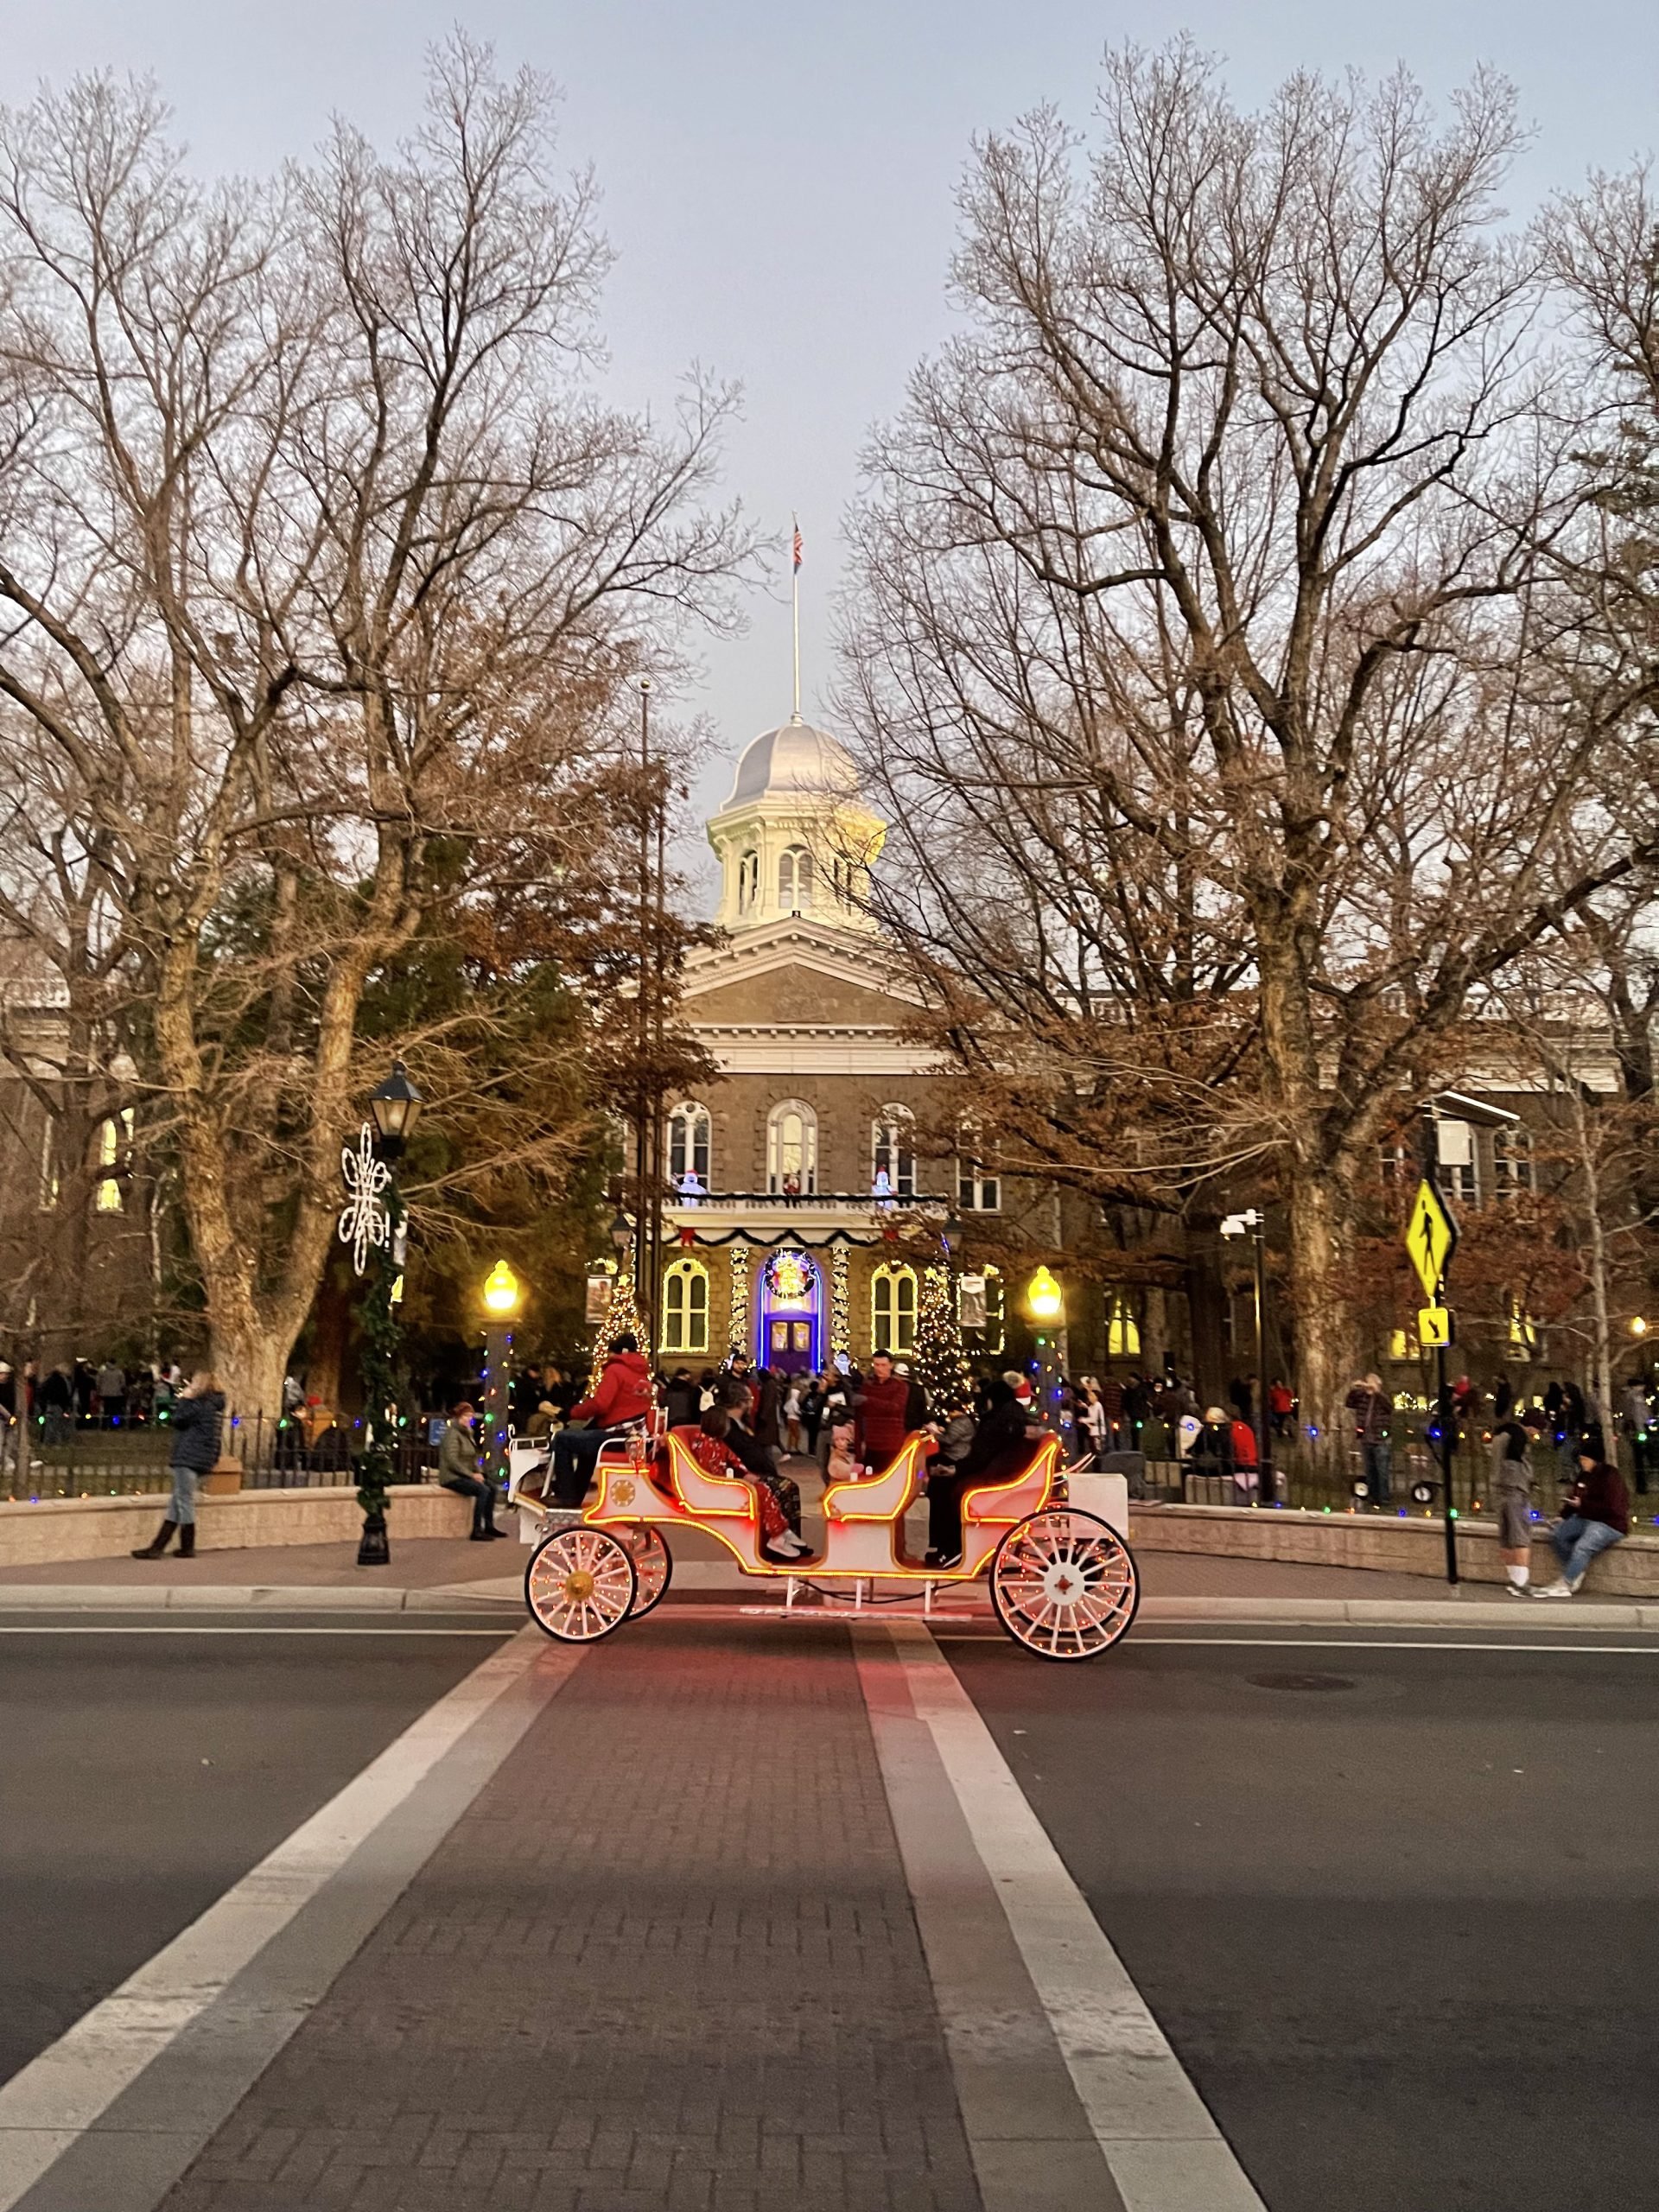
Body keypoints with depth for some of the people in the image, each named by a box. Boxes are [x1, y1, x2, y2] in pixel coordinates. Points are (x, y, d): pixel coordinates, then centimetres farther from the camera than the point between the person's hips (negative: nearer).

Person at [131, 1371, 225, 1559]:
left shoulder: (201, 1404, -13)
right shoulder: (214, 1405, 16)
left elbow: (178, 1419, -13)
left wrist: (185, 1398, -4)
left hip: (188, 1459, -9)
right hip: (197, 1460, 9)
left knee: (184, 1501, -5)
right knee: (176, 1502, 10)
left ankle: (187, 1548, -3)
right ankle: (156, 1547, 12)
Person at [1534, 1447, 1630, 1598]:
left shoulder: (1610, 1476, -14)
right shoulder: (1584, 1475, 11)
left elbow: (1611, 1508, -21)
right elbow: (1576, 1498, 19)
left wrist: (1583, 1505, -20)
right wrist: (1563, 1517, 4)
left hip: (1610, 1524, -9)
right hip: (1586, 1519, 9)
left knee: (1582, 1546, -30)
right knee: (1556, 1534, -9)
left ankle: (1565, 1585, -28)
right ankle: (1578, 1570, -4)